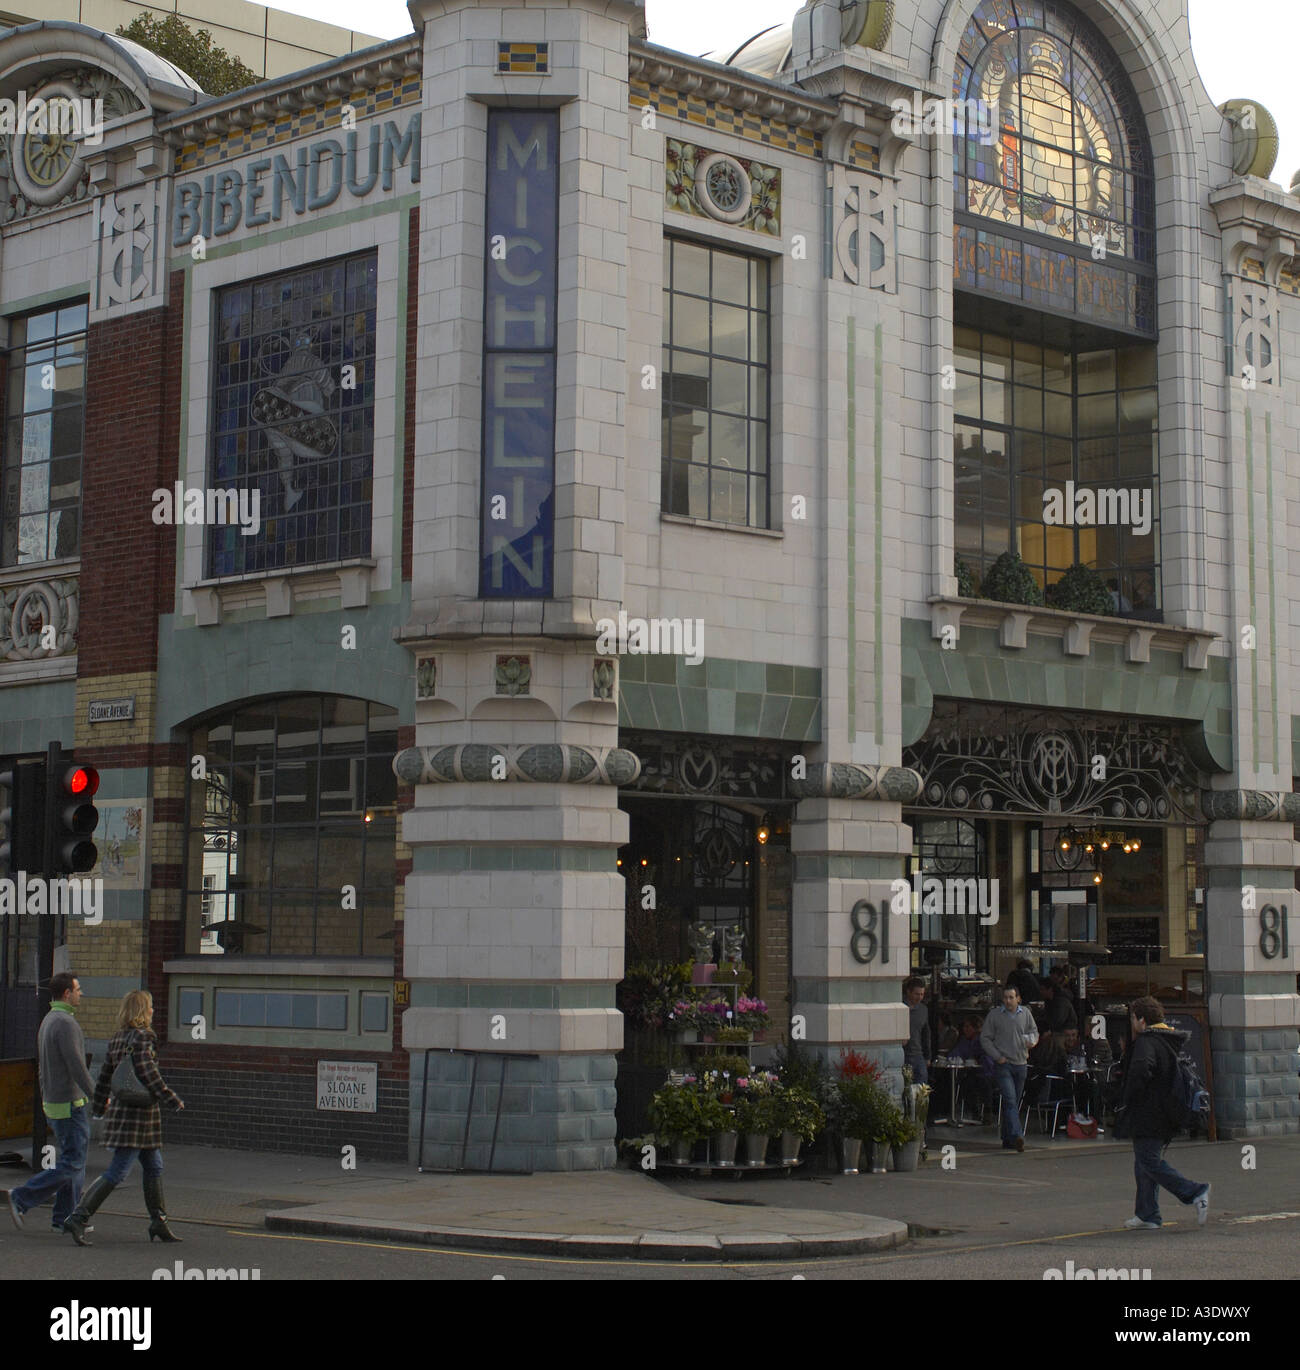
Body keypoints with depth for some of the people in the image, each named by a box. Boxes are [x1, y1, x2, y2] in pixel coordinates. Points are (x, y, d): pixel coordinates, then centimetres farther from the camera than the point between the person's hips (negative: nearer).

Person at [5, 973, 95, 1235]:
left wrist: (46, 1098, 24)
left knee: (73, 1162, 12)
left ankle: (65, 1219, 13)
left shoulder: (47, 1021, 12)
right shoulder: (65, 1023, -19)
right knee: (72, 1165, -6)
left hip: (54, 1102, 10)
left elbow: (41, 1063, 18)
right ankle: (21, 1199, -6)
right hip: (71, 1104, -10)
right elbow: (76, 1066, -23)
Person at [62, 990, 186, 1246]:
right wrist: (173, 1100, -10)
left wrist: (99, 1107, 24)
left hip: (123, 1108, 10)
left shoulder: (118, 1037, 11)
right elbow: (148, 1074, -19)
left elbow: (105, 1074, 14)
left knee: (154, 1167, 18)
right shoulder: (141, 1037, -15)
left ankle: (158, 1222, 24)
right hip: (139, 1112, -10)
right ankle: (79, 1218, -13)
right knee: (117, 1172, -9)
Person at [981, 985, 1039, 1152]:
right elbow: (985, 1038, 1)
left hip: (1021, 1064, 4)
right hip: (1003, 1064, -4)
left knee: (1014, 1103, 10)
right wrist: (997, 1056, -9)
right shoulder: (994, 1015, -1)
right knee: (1010, 1100, -17)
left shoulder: (1025, 1013, 8)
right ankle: (1016, 1136, -28)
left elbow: (1034, 1032, 16)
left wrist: (1031, 1040, -8)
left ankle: (1007, 1139, 19)